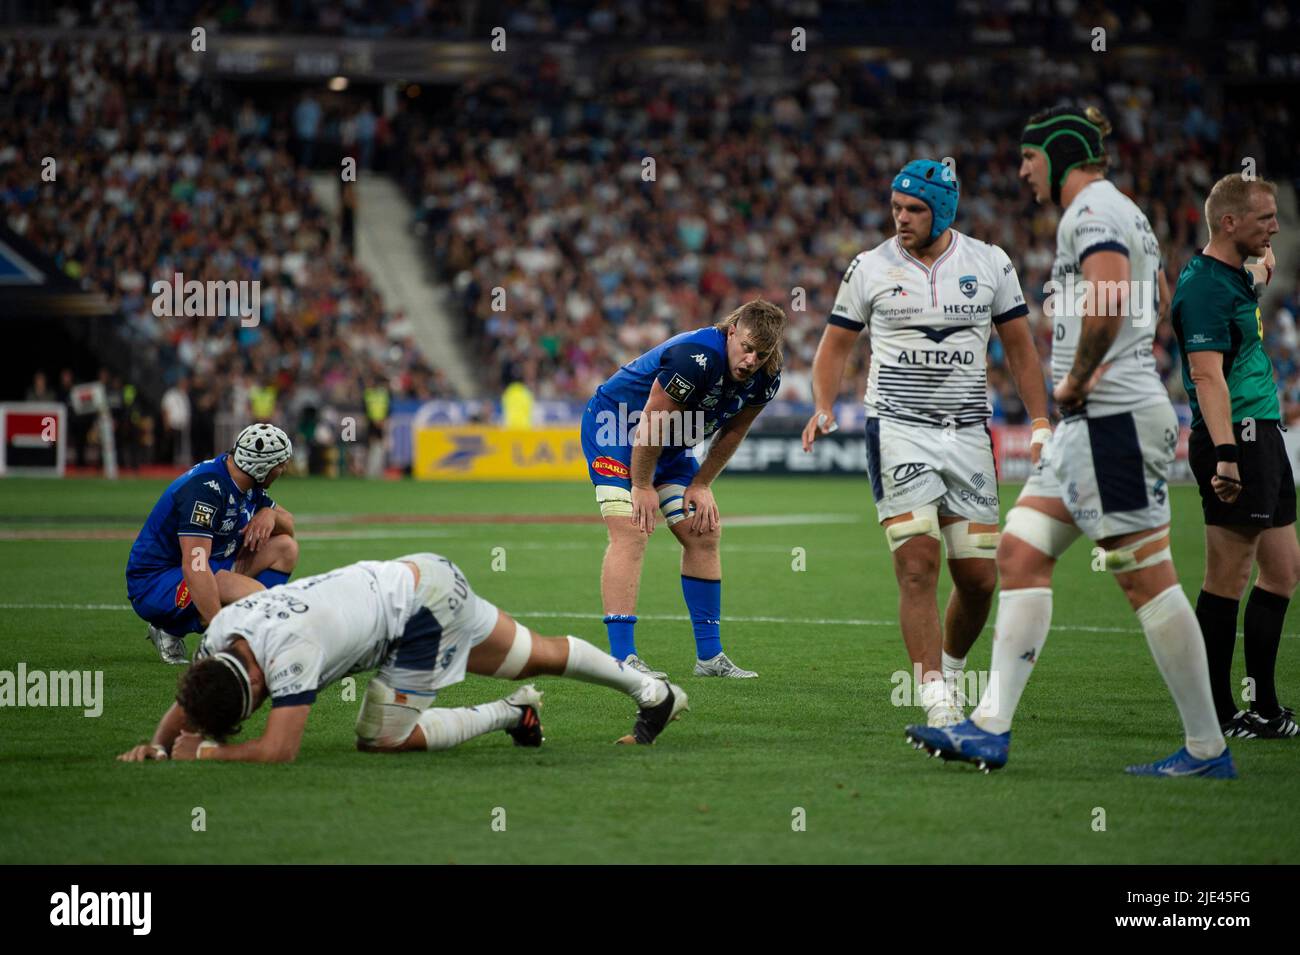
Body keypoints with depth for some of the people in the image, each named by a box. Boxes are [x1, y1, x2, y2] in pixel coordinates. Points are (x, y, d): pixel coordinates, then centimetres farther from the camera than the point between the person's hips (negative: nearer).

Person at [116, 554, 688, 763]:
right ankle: (652, 691, 35)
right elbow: (186, 709, 4)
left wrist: (202, 753, -27)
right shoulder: (222, 632, -10)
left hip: (423, 603, -8)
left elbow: (278, 751, -36)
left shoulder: (291, 649, -34)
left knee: (383, 738, -9)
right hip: (422, 579, 8)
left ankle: (509, 714, 4)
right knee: (541, 655, 20)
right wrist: (157, 744, -14)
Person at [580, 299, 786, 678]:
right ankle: (622, 658, -25)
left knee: (703, 534, 5)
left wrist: (701, 485, 2)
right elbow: (651, 423, -28)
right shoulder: (695, 358, -35)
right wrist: (642, 486, -19)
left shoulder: (764, 379, -11)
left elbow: (732, 431, 4)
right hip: (615, 426, -8)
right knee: (631, 533, -20)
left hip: (670, 445, 8)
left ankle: (710, 656, 12)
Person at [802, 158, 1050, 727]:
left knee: (979, 577, 1)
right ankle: (936, 698, -15)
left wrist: (1041, 424, 5)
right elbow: (836, 344, 12)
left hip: (968, 434, 2)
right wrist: (824, 407, -5)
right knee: (918, 565, -15)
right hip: (898, 430, -2)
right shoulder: (871, 268, 3)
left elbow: (1019, 347, 13)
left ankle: (950, 665, 28)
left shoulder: (989, 264, 5)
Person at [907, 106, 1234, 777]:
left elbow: (1109, 298, -29)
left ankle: (1207, 747, -2)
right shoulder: (1121, 211, 21)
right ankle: (990, 728, 5)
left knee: (1146, 581, -7)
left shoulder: (1090, 210, -11)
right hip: (1090, 424, 11)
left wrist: (1075, 379, -16)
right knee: (1019, 554, 7)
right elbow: (1151, 312, 31)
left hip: (1114, 417, -11)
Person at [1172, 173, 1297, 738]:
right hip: (1237, 441, -10)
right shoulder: (1204, 285, -15)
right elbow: (1208, 375, -24)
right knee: (1228, 580, -6)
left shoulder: (1236, 278, 15)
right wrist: (1225, 455, -31)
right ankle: (1217, 715, -1)